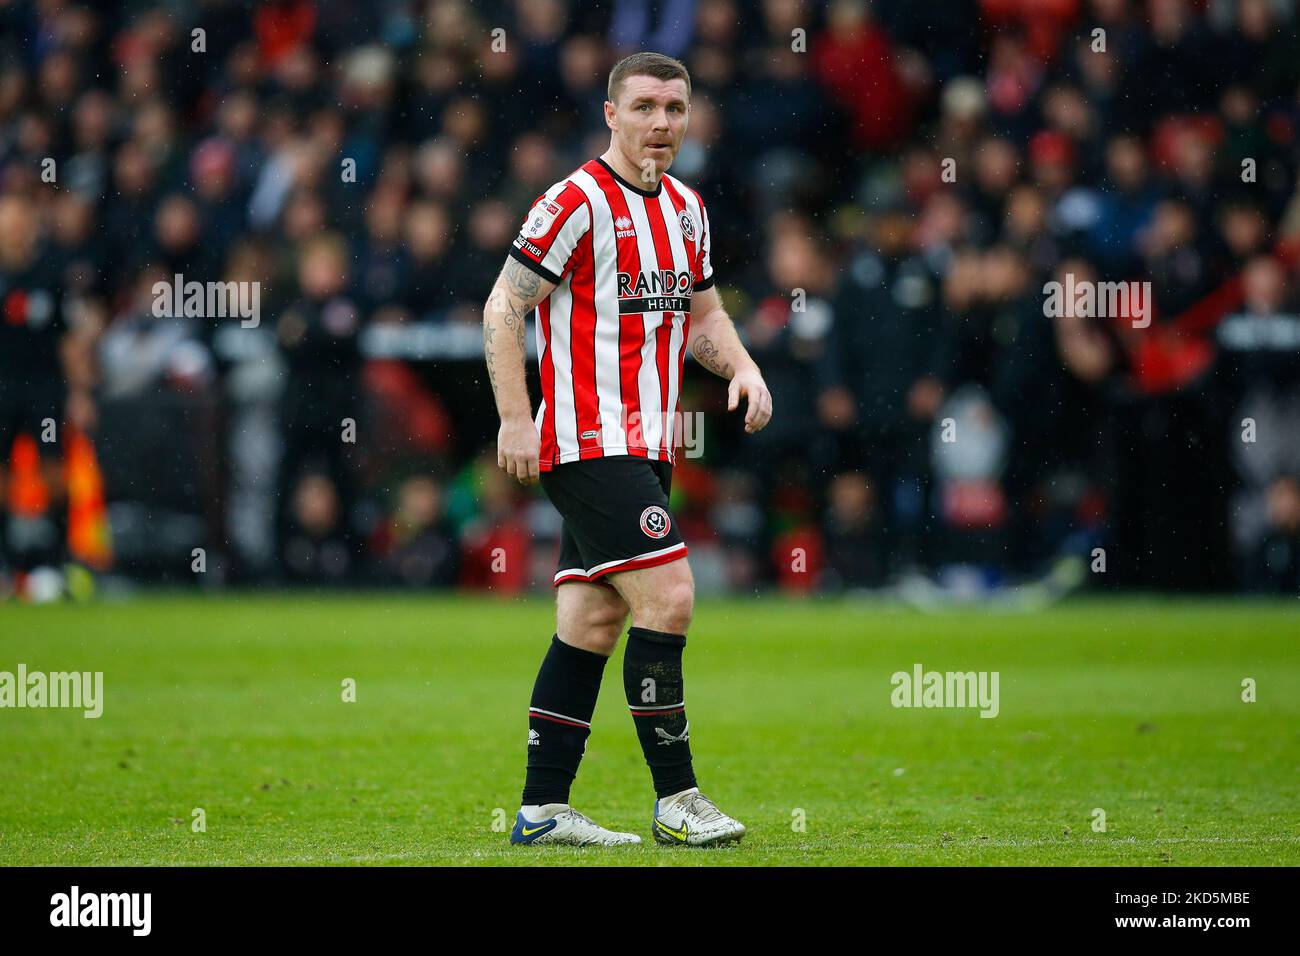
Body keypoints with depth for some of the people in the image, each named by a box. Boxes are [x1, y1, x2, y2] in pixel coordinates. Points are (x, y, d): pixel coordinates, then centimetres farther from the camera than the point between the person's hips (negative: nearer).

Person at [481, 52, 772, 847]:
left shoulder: (686, 207, 14)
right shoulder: (578, 203, -10)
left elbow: (702, 312, 26)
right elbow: (503, 309, -10)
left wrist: (742, 367, 6)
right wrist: (517, 419, -16)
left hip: (645, 448, 8)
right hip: (589, 444, -8)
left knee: (592, 623, 8)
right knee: (668, 598, -15)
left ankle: (543, 810, 12)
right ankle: (676, 799, -9)